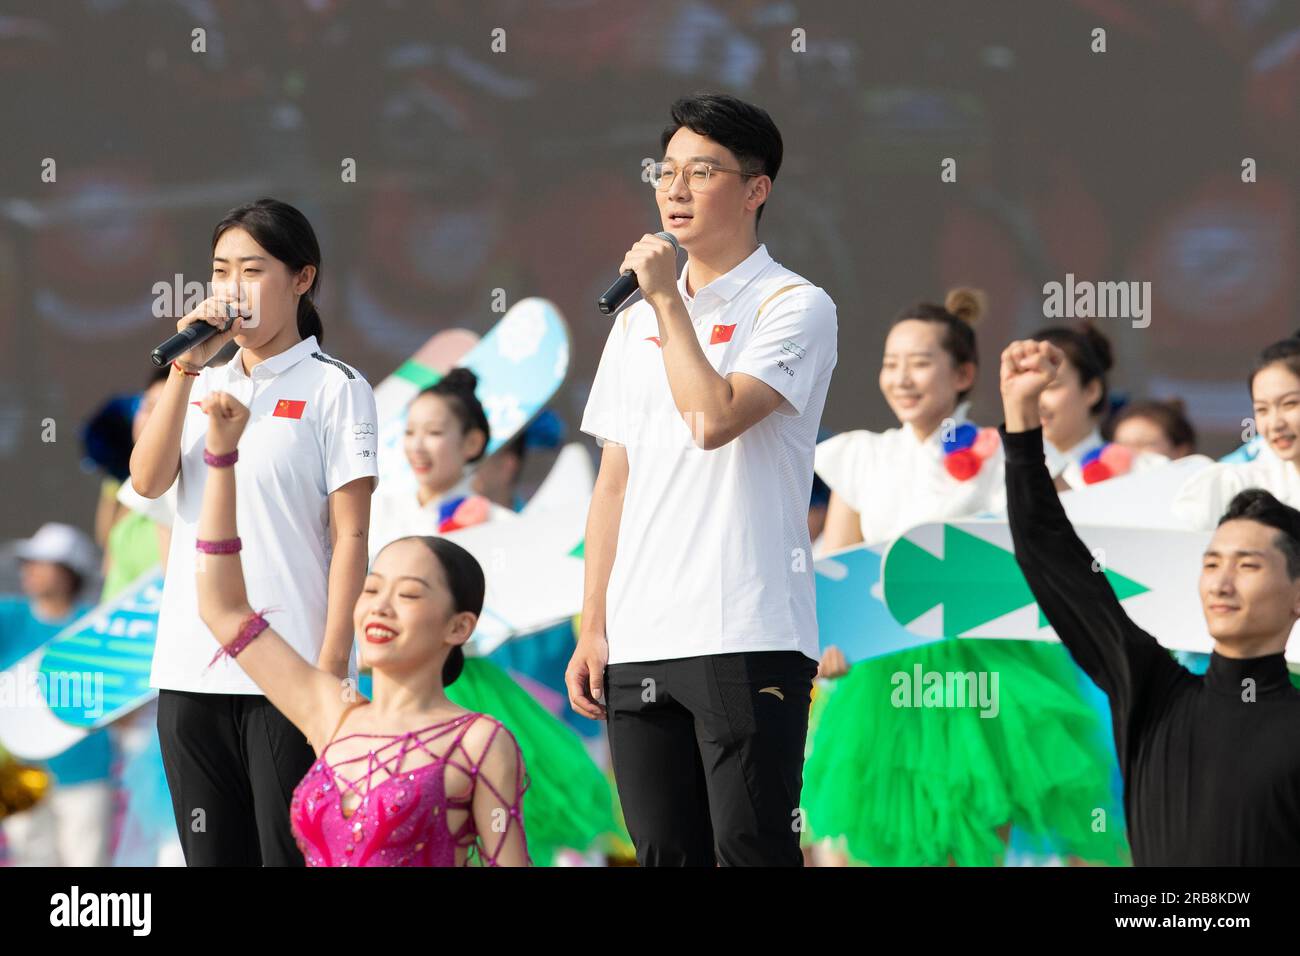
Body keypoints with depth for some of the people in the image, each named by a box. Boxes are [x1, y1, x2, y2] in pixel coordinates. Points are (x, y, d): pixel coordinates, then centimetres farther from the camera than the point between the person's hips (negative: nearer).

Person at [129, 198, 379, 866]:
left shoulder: (334, 388, 0)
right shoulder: (202, 385, 17)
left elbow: (351, 535, -5)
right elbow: (147, 480, 0)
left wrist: (331, 666, -12)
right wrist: (186, 365, -7)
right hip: (190, 672, 5)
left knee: (292, 857, -6)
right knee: (214, 857, 7)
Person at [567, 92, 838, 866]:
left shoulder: (794, 306, -2)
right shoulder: (636, 320, 18)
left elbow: (715, 418, -18)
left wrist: (668, 300, -8)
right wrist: (592, 631, 12)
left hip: (747, 641, -6)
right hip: (637, 646, 6)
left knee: (750, 849, -8)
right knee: (666, 854, 7)